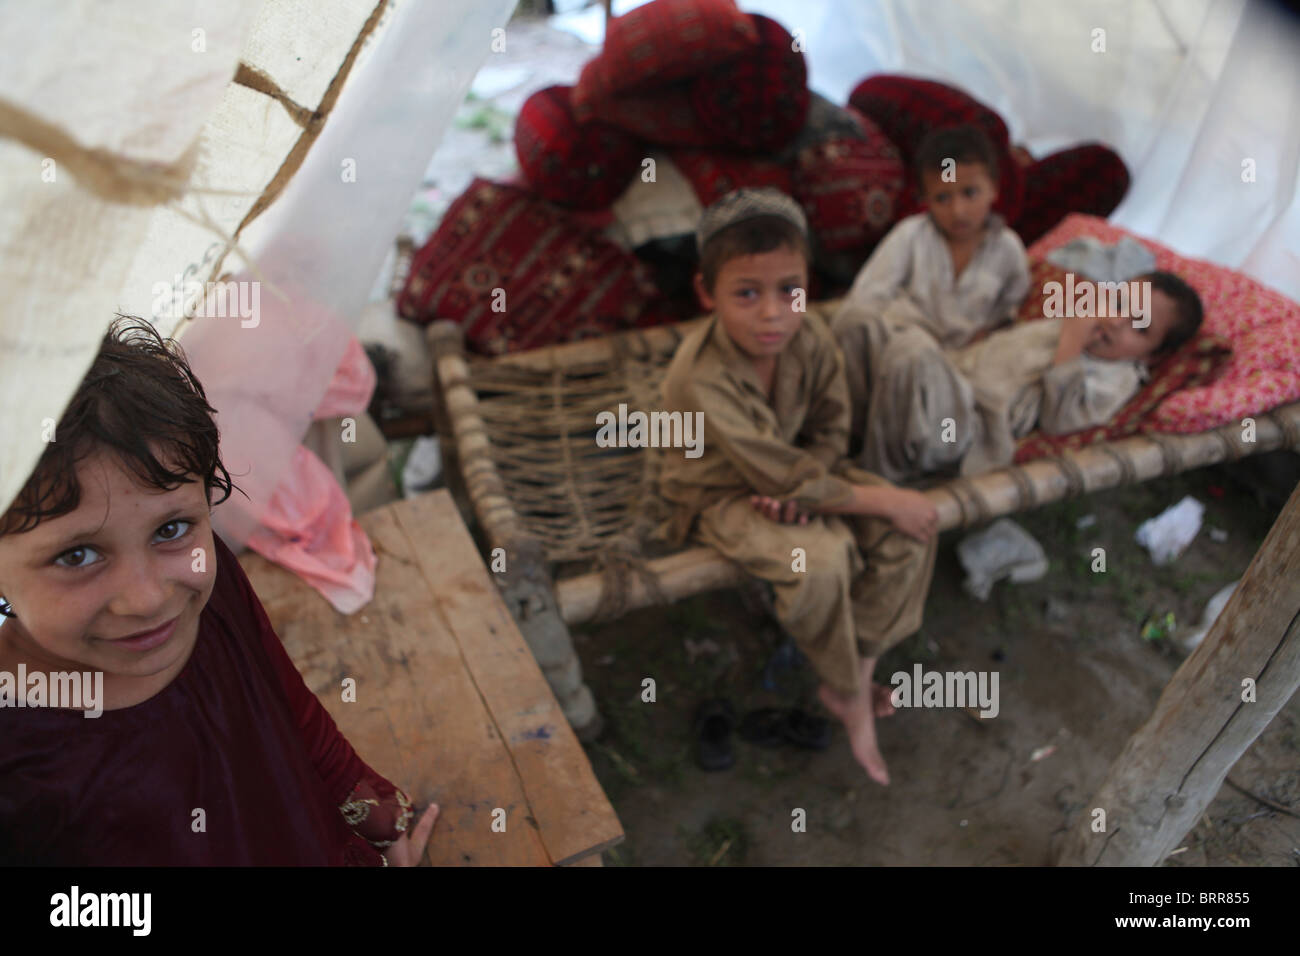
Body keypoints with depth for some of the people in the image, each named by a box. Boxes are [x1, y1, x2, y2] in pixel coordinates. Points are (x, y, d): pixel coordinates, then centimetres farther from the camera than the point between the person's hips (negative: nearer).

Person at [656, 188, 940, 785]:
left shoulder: (811, 339, -14)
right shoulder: (702, 378, -33)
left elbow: (831, 432, 0)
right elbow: (783, 476, -29)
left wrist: (799, 486, -21)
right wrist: (880, 500, -24)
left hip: (794, 472, 7)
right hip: (720, 496, -6)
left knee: (913, 531, -8)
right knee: (822, 557, -31)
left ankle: (856, 672, 5)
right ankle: (849, 697, -3)